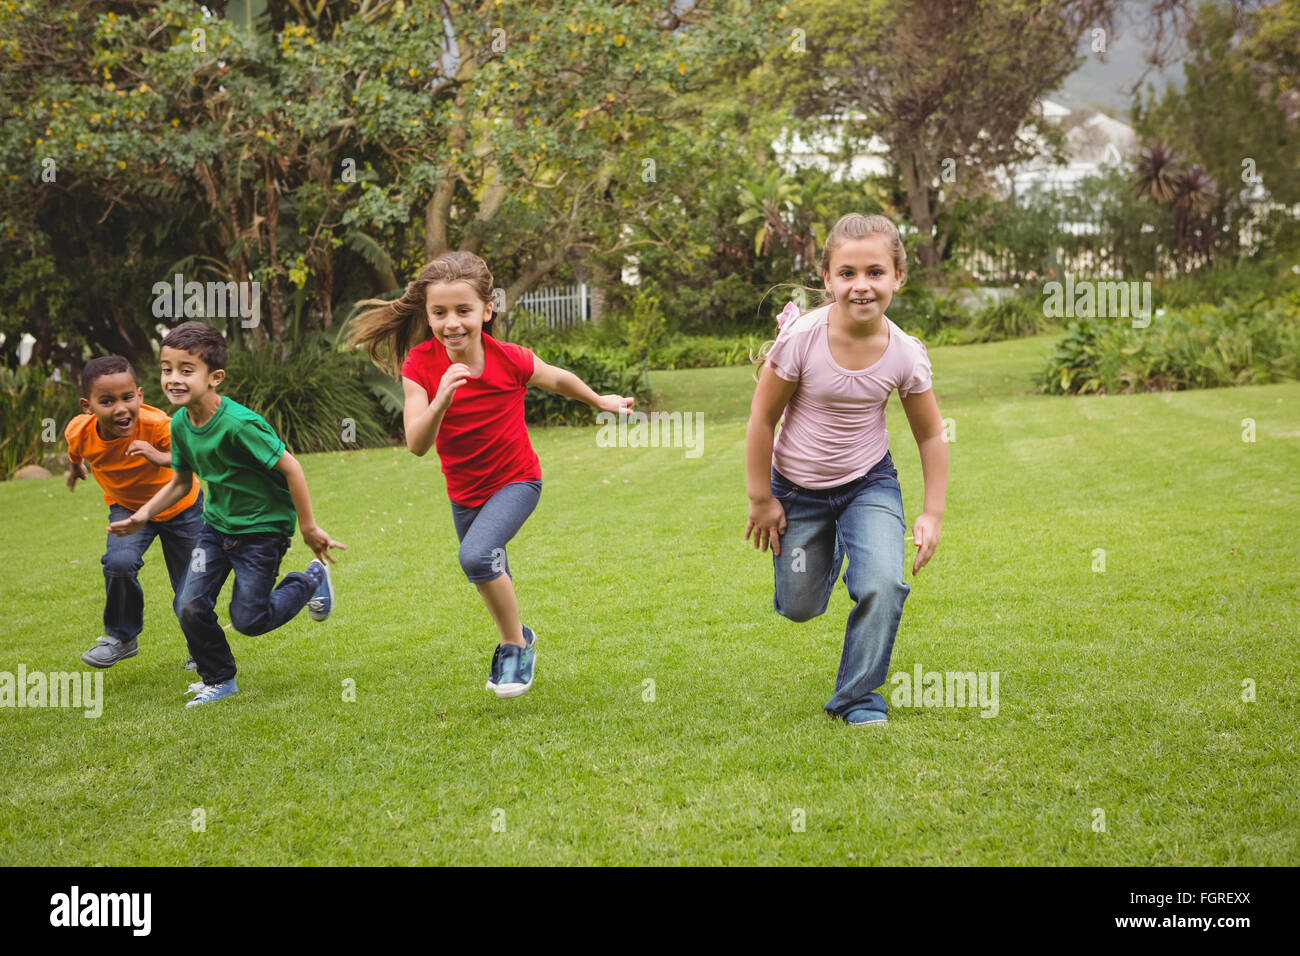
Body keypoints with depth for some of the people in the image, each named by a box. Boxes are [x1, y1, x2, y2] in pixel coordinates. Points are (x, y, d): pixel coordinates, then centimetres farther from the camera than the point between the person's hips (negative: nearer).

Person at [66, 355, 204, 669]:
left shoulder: (156, 425, -37)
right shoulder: (80, 433, -25)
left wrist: (164, 458, -62)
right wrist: (74, 466, 21)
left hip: (180, 509, -2)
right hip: (127, 507, 2)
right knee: (120, 561, -29)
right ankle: (122, 637, -3)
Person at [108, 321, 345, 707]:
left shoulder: (238, 424, -29)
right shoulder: (180, 423, -6)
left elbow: (290, 468, -24)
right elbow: (180, 481, 10)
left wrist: (308, 528, -18)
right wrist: (145, 513, -4)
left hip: (262, 527, -6)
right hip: (217, 524, 6)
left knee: (248, 619, -3)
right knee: (192, 607, -5)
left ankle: (312, 580, 23)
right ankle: (218, 679, 19)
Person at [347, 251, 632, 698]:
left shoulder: (510, 359, -23)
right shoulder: (420, 365, -22)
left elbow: (556, 379, 0)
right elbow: (416, 444, -31)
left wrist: (601, 401, 14)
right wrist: (440, 401, -49)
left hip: (516, 481, -4)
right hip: (464, 491, 4)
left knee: (476, 555, -29)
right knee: (491, 580, 23)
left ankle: (515, 643, -7)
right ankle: (514, 637, 54)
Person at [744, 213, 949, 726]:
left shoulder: (906, 354, -17)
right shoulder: (802, 338, -24)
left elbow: (931, 436, -2)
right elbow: (762, 419, -12)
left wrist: (931, 514, -3)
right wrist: (761, 500, -6)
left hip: (869, 483, 0)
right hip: (798, 488, 0)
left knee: (884, 585, -22)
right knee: (799, 608, 13)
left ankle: (857, 697, -1)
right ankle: (825, 550, 49)